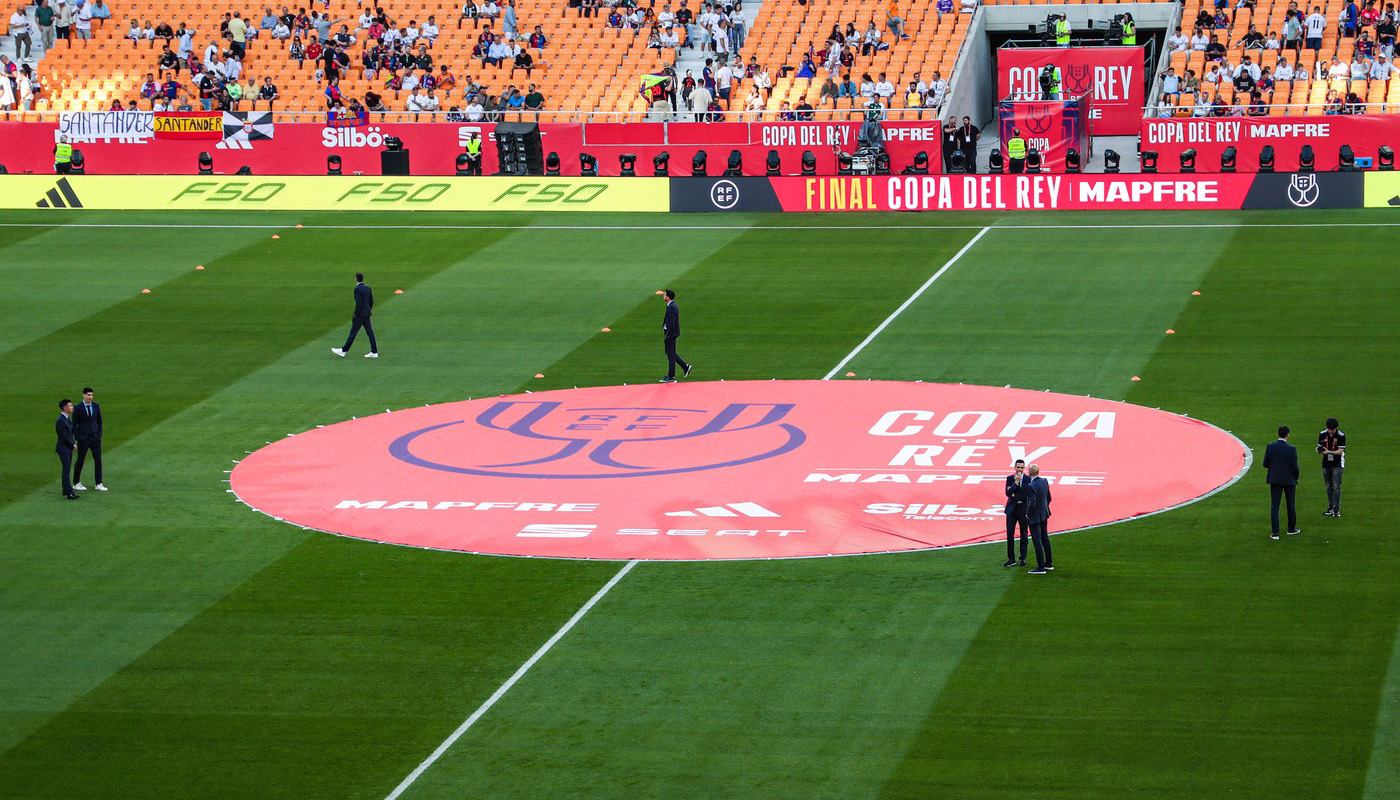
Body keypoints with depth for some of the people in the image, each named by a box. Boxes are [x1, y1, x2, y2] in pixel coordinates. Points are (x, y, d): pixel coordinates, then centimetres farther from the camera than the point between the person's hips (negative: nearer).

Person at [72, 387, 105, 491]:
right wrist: (78, 438, -8)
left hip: (95, 438, 3)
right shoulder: (78, 408, -6)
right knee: (80, 461, 4)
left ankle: (99, 484, 5)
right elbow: (74, 425, -2)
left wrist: (99, 435, 2)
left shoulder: (96, 406, 4)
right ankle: (76, 483, 17)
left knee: (98, 460, -1)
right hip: (83, 439, -3)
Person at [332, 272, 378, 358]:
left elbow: (358, 304, -23)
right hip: (367, 314, 8)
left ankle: (343, 351, 10)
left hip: (360, 315, -8)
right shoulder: (367, 288, 7)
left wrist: (355, 314, -12)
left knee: (353, 333, 1)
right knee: (369, 332, 8)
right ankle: (374, 352, 7)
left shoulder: (358, 289, -18)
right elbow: (371, 302, 12)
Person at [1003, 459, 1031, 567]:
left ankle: (1023, 558, 11)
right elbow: (1008, 493, -8)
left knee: (1024, 535, 3)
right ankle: (1011, 559, 3)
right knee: (1010, 534, -3)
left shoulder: (1028, 480, 0)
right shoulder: (1010, 479, 5)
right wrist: (1016, 482, -16)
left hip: (1023, 509, -1)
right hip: (1012, 509, 1)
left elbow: (1028, 494, -7)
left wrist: (1016, 497, -11)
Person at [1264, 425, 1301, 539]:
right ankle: (1291, 528, 31)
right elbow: (1295, 467, -12)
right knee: (1291, 505, 17)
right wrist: (1296, 478, 7)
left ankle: (1275, 532, -4)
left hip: (1275, 479, 1)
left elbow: (1265, 464, -4)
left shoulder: (1270, 447, -8)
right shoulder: (1291, 449, -14)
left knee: (1274, 505, 3)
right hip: (1289, 479, -1)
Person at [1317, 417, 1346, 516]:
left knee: (1337, 487, -10)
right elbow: (1319, 447, 8)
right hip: (1326, 464, 4)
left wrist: (1329, 452, -30)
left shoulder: (1341, 436, -11)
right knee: (1329, 487, 10)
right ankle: (1330, 508, 18)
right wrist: (1319, 449, -17)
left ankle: (1336, 509, -12)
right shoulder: (1322, 435, 1)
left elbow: (1340, 451, -15)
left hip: (1337, 464, -4)